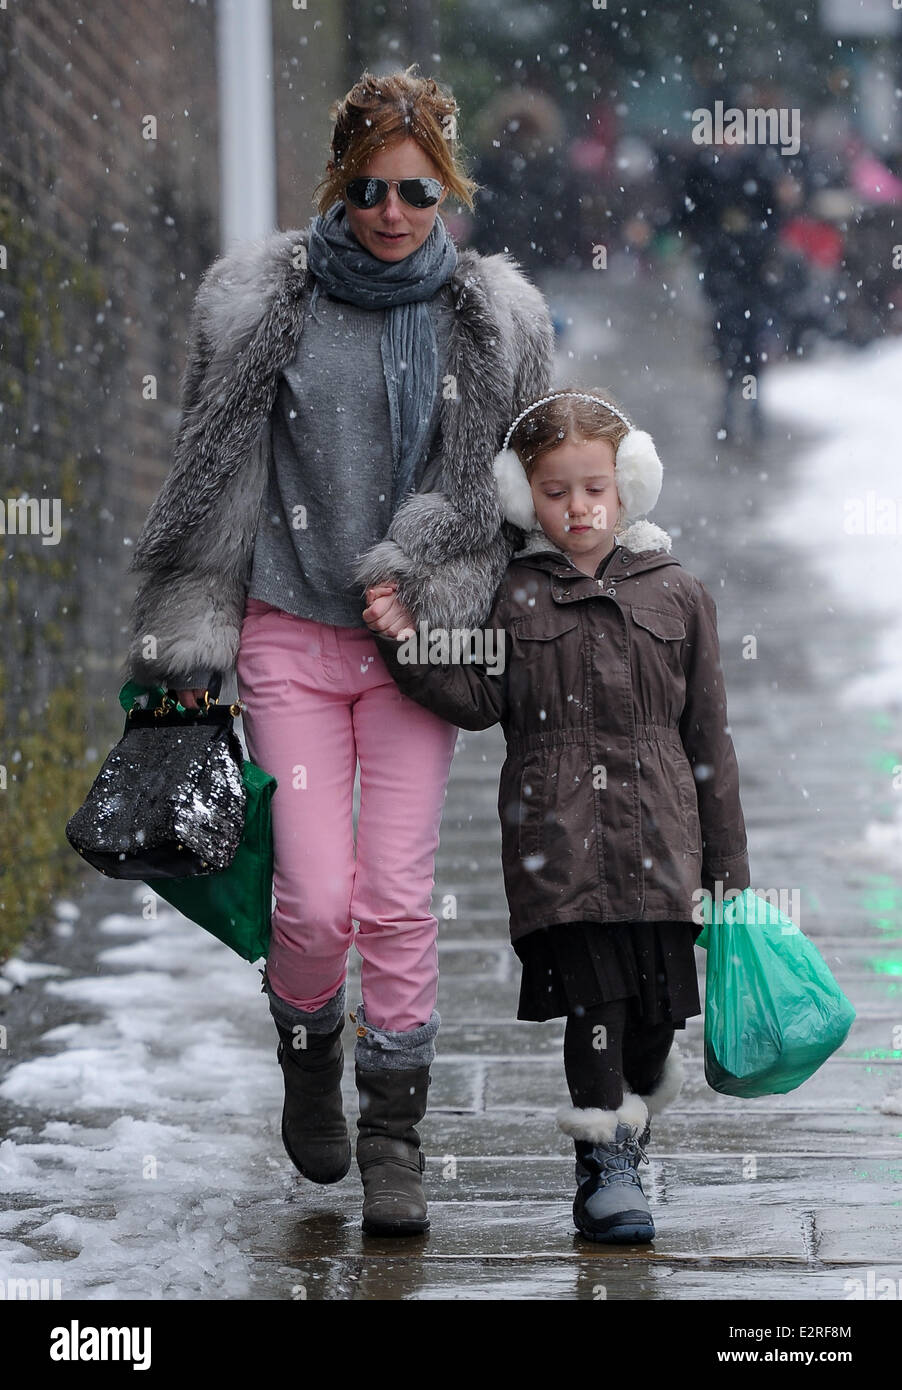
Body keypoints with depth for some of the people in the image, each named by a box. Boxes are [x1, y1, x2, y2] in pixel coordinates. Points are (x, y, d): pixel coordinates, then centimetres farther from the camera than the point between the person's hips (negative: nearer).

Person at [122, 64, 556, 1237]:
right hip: (289, 631, -1)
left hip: (417, 635, 1)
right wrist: (189, 641, 1)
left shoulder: (495, 321, 3)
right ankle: (309, 1055, 26)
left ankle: (394, 1138, 10)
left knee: (400, 898, -5)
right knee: (315, 899, -6)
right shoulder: (263, 303, 0)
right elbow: (211, 478, 4)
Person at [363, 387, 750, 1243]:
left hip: (657, 834, 2)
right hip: (555, 834, -2)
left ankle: (629, 1124, 28)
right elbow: (480, 701, 2)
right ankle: (602, 1164, 2)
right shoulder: (514, 594, 7)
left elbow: (708, 737, 11)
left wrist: (727, 860, 10)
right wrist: (407, 643, -12)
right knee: (594, 995, -8)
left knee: (656, 1002, 2)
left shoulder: (678, 596, 10)